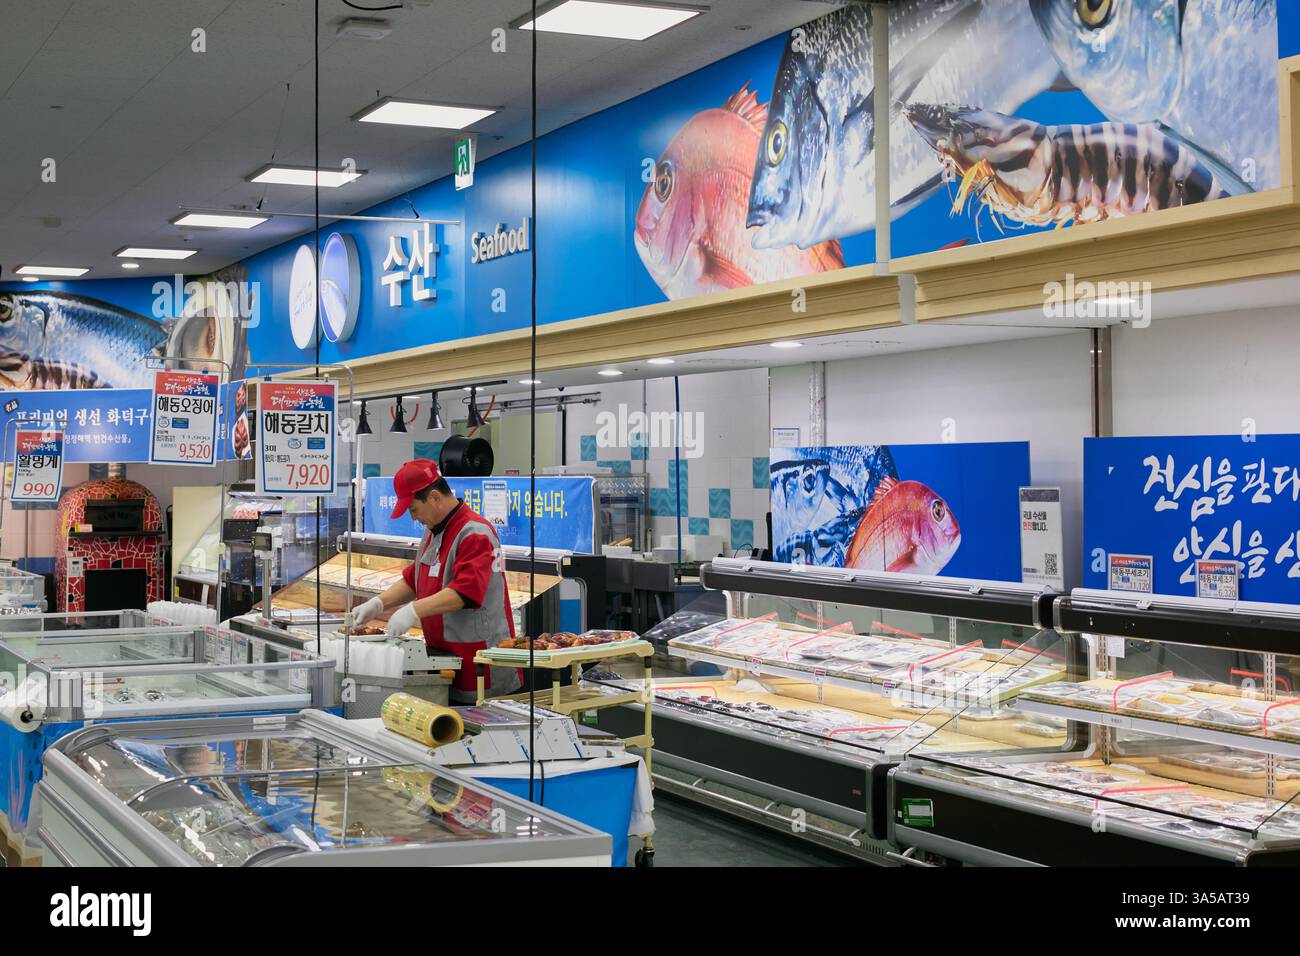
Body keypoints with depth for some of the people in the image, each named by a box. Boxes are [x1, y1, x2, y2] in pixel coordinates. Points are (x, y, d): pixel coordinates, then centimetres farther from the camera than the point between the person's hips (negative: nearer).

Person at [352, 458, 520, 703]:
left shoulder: (474, 533, -15)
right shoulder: (433, 532, 17)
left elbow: (466, 591, -26)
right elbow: (413, 579, 24)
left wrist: (414, 611, -30)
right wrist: (379, 604, 10)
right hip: (443, 656, 8)